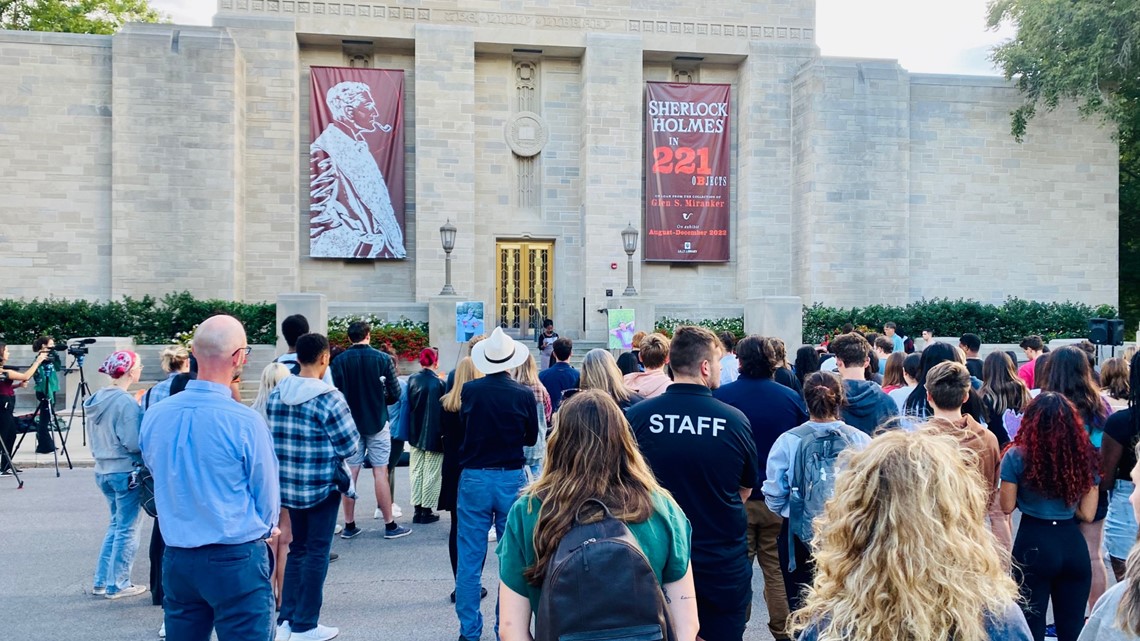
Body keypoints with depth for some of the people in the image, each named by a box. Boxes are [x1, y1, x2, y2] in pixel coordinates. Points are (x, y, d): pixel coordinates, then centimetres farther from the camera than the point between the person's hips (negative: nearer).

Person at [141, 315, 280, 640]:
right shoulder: (245, 421, -18)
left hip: (177, 559, 6)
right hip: (236, 562, -5)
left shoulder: (154, 416, -3)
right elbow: (267, 494, -7)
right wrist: (264, 528, 15)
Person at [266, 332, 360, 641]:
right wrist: (331, 445, 7)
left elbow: (274, 435, 9)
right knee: (316, 552, 4)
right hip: (321, 485, -6)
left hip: (288, 484, 6)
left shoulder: (275, 394, 1)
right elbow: (351, 446, -13)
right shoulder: (329, 398, -17)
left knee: (298, 548, 18)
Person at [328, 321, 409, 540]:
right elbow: (395, 393, -6)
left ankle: (349, 525, 12)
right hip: (376, 423, -2)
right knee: (380, 472, 2)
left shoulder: (339, 362, -4)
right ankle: (390, 525, 6)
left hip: (350, 424, 2)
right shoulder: (383, 359, -7)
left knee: (350, 473, 8)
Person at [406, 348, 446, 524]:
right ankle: (427, 510, 8)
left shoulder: (412, 380, -2)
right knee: (431, 473, 5)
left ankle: (418, 509, 15)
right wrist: (444, 434, -2)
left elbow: (407, 405, 5)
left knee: (416, 471, 13)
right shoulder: (439, 382, -15)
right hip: (434, 435, -5)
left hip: (415, 433, 5)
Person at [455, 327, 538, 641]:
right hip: (511, 479, 0)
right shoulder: (524, 394, -10)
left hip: (474, 478, 1)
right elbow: (531, 438, 3)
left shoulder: (468, 390, -8)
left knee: (469, 559, 9)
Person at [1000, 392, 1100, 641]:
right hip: (1073, 545, 3)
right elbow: (1087, 514, 2)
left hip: (1033, 544, -3)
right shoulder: (1084, 456, 1)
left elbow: (1007, 506, -4)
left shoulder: (1017, 456, -8)